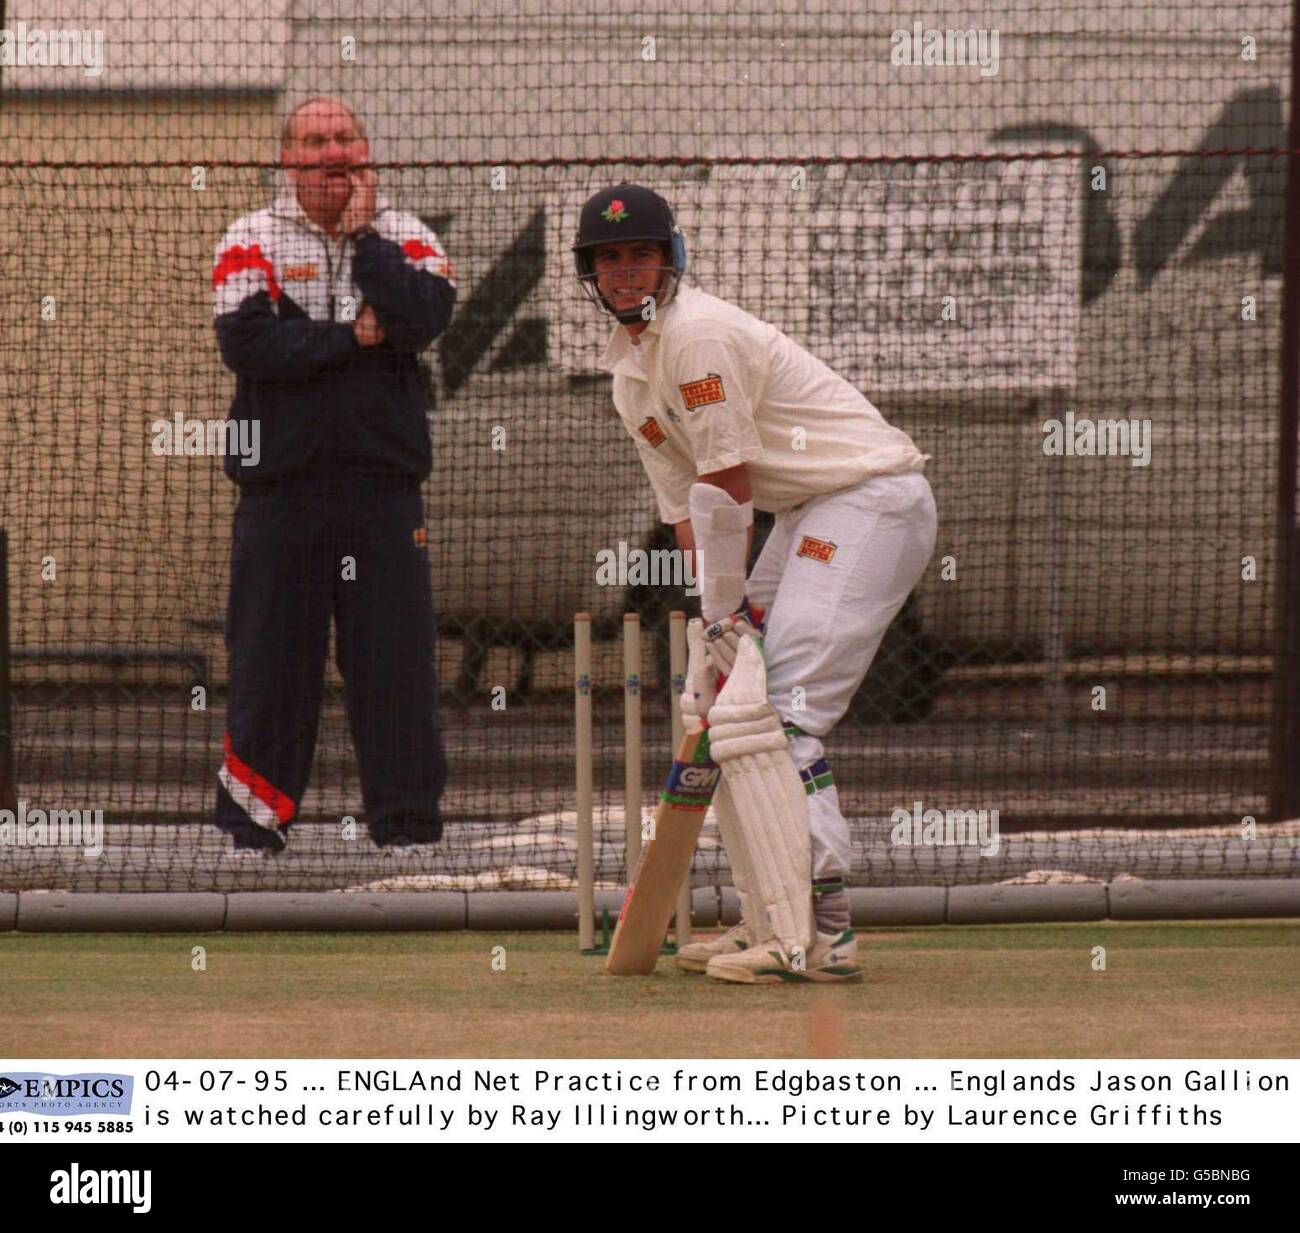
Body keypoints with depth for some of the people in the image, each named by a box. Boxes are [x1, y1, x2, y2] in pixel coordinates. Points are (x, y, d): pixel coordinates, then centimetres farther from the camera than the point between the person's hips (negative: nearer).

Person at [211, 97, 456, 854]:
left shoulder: (405, 239, 8)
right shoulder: (254, 240, 5)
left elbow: (424, 320, -13)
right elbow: (245, 343, -12)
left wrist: (362, 235, -8)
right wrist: (352, 336, -10)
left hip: (383, 481, 1)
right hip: (282, 480, -1)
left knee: (395, 648, -1)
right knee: (271, 646, 2)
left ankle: (407, 816, 6)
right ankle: (256, 817, 10)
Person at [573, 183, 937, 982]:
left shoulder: (698, 334, -16)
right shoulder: (630, 375, 15)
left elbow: (728, 484, -15)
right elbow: (685, 506, 11)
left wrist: (724, 615, -10)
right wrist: (726, 615, -1)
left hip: (872, 495, -10)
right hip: (811, 517, 10)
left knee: (777, 715, -19)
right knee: (717, 702, 11)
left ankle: (819, 937, -23)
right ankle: (771, 924, 14)